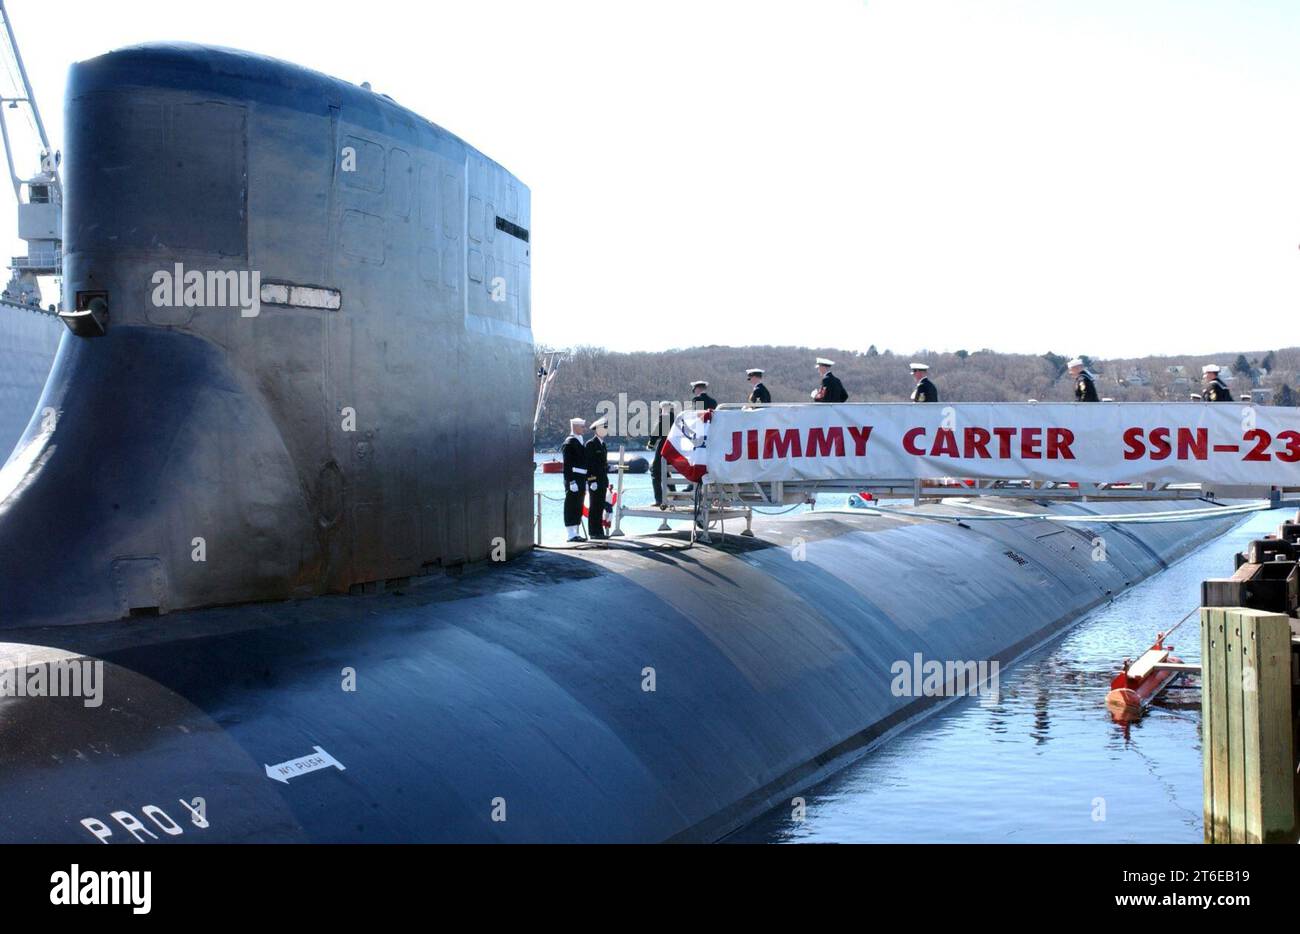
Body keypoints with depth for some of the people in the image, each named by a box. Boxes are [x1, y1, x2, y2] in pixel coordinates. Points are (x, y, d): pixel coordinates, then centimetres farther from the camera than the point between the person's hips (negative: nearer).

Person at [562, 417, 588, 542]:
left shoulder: (579, 441, 18)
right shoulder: (569, 442, -11)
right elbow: (567, 464, -17)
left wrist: (585, 482, 19)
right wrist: (571, 481, -23)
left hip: (581, 479, 9)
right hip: (573, 479, -9)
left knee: (578, 508, 11)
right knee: (572, 507, -6)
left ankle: (576, 533, 16)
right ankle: (572, 535, -5)